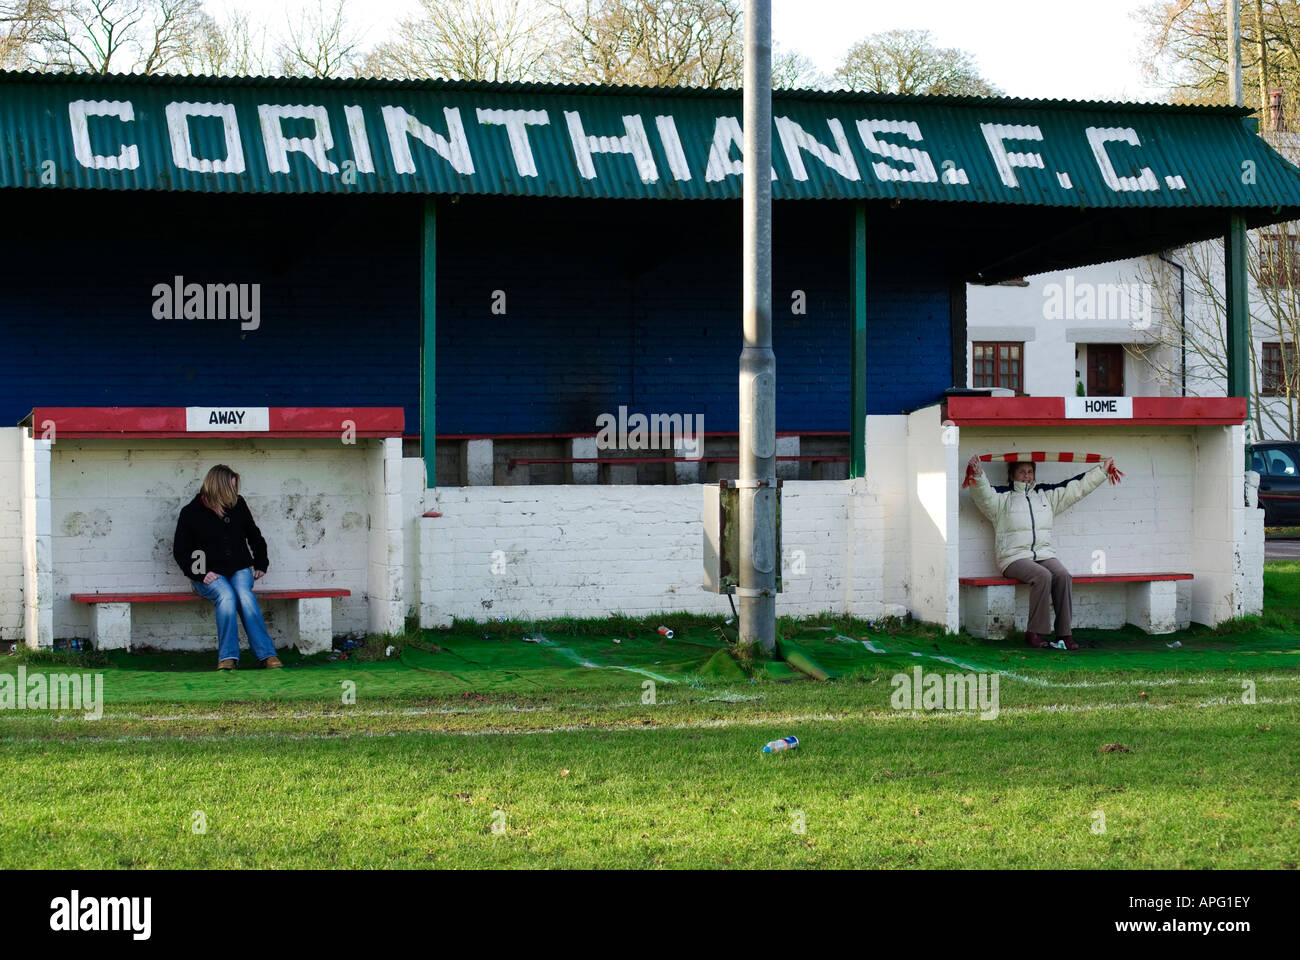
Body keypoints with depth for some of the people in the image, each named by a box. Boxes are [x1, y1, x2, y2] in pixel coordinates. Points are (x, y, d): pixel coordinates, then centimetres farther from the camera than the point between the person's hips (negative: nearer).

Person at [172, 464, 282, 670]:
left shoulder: (238, 505, 9)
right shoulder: (191, 513, -1)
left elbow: (254, 536, 24)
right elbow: (180, 551, 3)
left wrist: (261, 564, 14)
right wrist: (200, 574, -10)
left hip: (240, 570, 2)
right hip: (210, 575, -2)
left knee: (244, 594, -31)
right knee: (226, 595, -34)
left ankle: (267, 654, -35)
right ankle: (227, 657, -35)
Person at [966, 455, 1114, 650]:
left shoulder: (1047, 495, 22)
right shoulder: (1002, 497, 9)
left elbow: (1077, 487, 25)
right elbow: (983, 493, -10)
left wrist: (1103, 470, 24)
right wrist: (977, 474, -30)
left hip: (1044, 554, 4)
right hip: (1015, 557, -4)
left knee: (1063, 576, -27)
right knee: (1042, 576, -33)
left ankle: (1064, 633, -24)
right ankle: (1034, 632, -27)